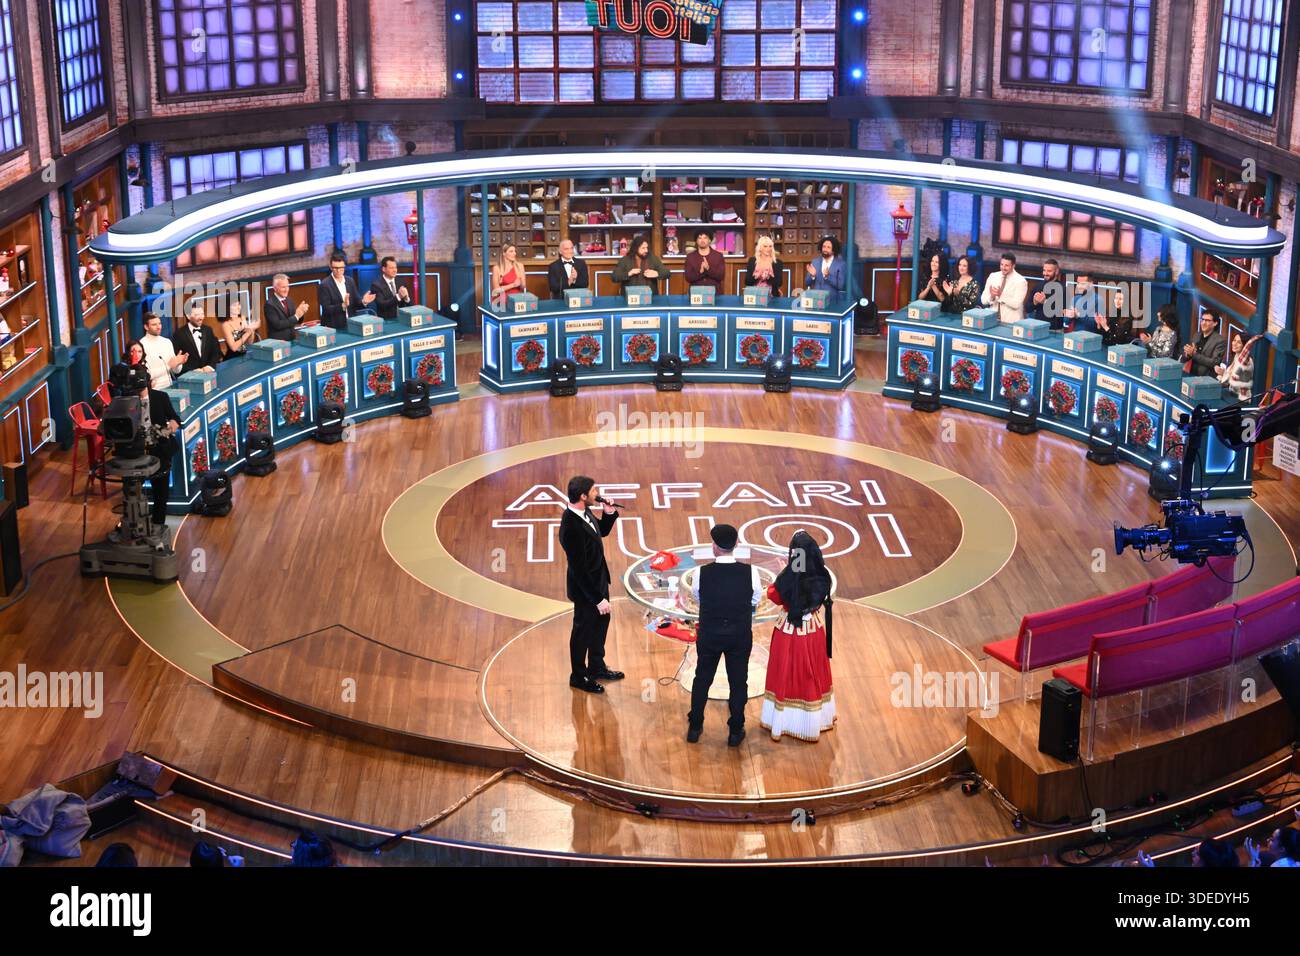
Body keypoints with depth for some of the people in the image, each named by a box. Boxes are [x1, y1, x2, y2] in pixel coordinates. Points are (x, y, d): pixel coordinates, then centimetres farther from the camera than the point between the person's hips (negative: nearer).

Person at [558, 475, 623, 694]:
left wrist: (609, 514, -8)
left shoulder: (585, 512, -7)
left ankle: (597, 667, 46)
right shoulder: (572, 528, -34)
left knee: (601, 621, 25)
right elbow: (579, 569, -29)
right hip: (584, 588, -9)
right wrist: (598, 598, -23)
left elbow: (602, 532, 13)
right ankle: (579, 676, 33)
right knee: (583, 630, 12)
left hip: (598, 579, 9)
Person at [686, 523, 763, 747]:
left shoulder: (702, 573, -18)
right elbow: (756, 600, -2)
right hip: (740, 636, 0)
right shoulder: (749, 572, -18)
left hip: (709, 635, 0)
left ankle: (695, 727, 30)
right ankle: (736, 731, 24)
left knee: (702, 679, 19)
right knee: (738, 682, 15)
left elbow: (697, 599, 0)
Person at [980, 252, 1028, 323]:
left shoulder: (1020, 281, -4)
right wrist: (991, 297, -16)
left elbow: (1016, 304, -13)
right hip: (993, 319, 3)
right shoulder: (993, 276, 8)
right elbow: (983, 300, 4)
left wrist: (1001, 295, -23)